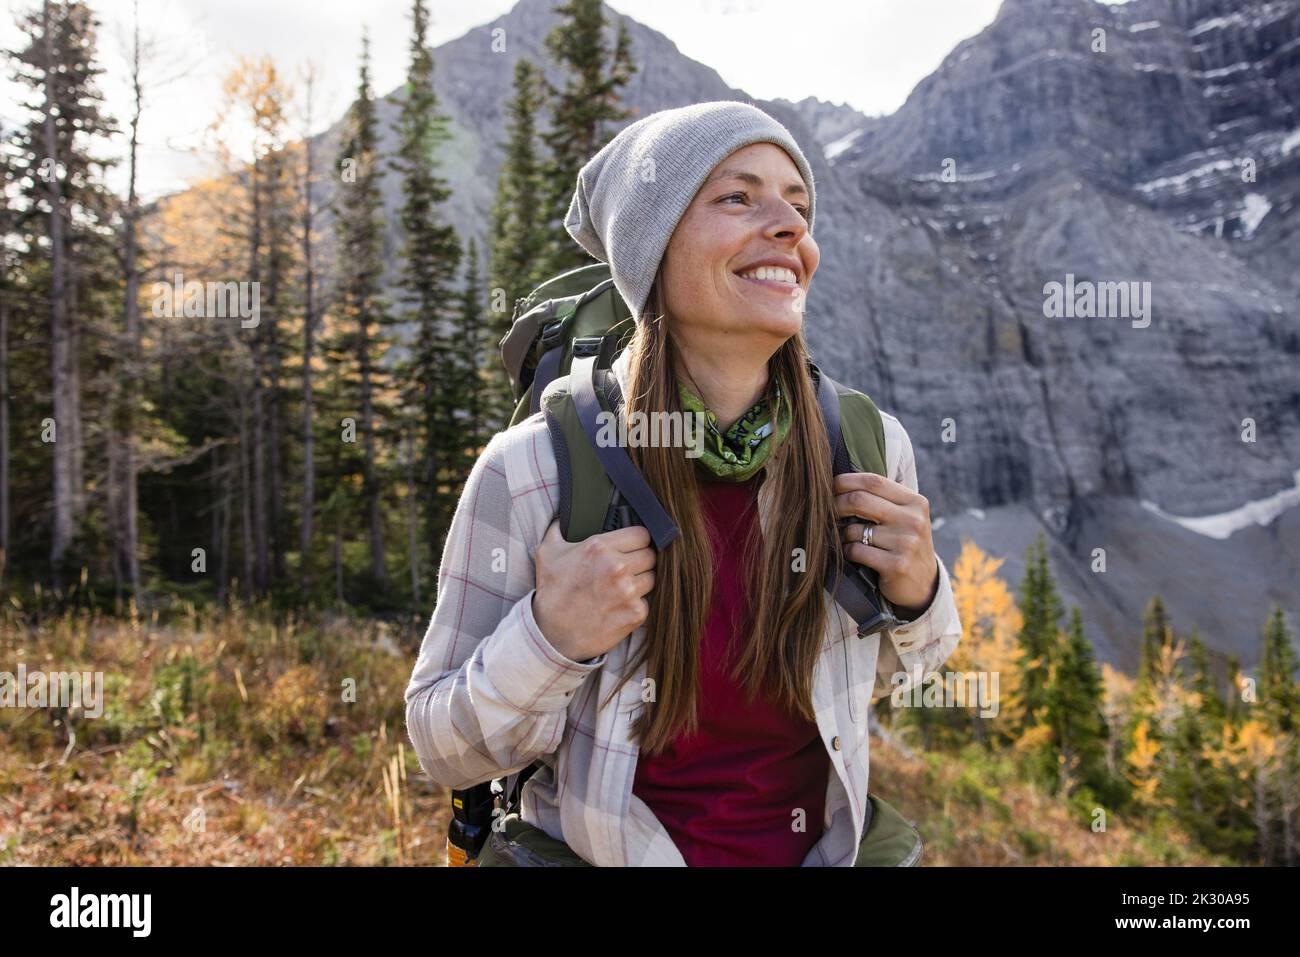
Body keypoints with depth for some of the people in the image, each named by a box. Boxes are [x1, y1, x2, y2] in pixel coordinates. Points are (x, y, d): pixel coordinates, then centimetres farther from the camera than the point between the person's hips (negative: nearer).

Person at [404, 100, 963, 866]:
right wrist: (547, 640, -31)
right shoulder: (530, 471, -23)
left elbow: (879, 676, 3)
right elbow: (446, 752, -13)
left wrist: (916, 597, -16)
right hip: (596, 851, -2)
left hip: (824, 848, 3)